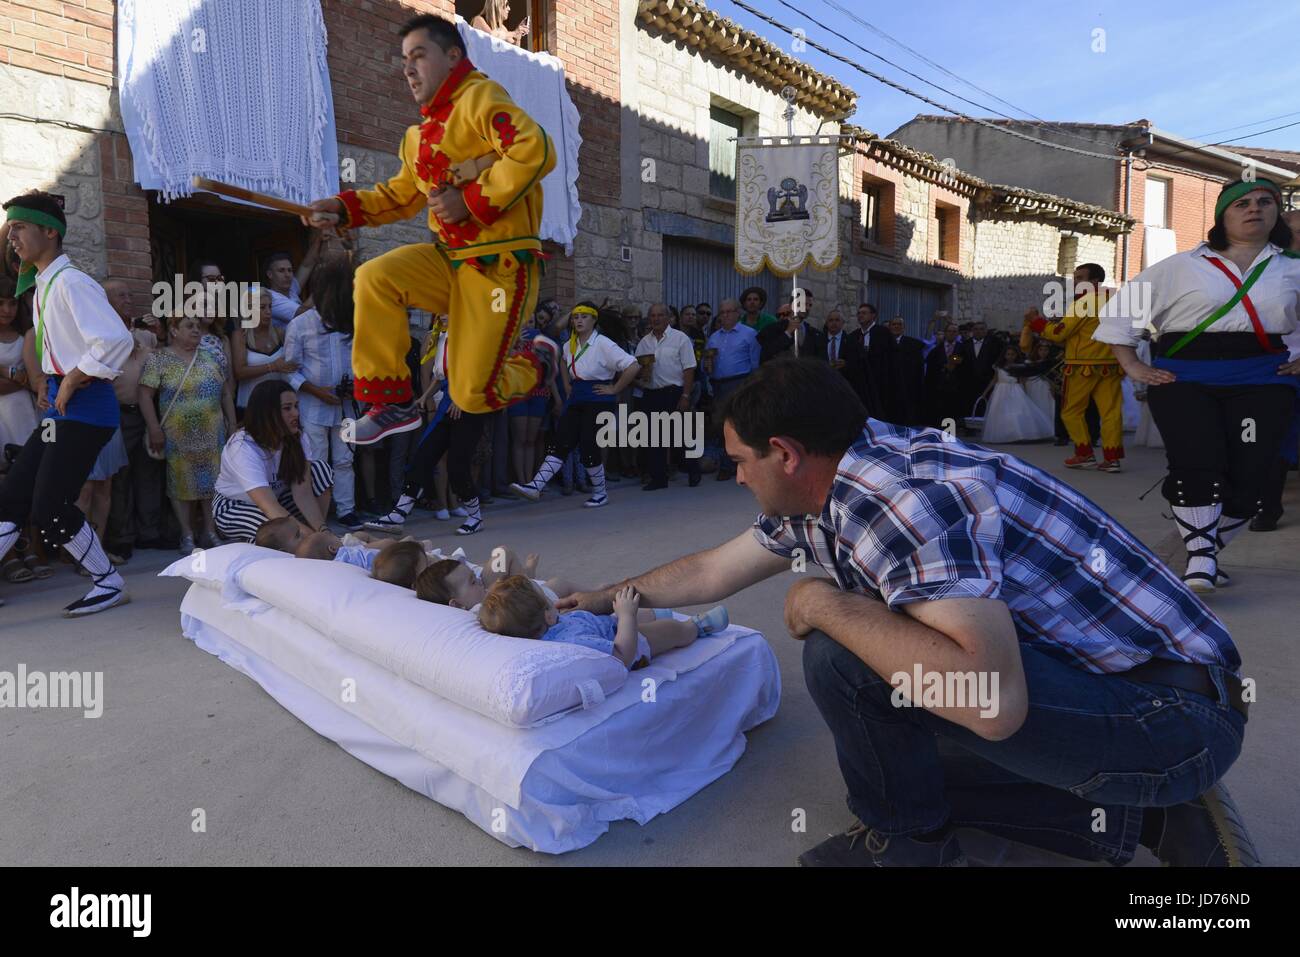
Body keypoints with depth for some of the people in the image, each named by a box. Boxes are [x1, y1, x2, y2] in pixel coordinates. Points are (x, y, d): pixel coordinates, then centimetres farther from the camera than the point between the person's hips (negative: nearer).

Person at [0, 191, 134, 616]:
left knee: (50, 508, -8)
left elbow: (116, 340, -29)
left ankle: (109, 584, 8)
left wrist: (71, 384, -19)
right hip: (60, 406, 10)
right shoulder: (44, 286, 16)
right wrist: (50, 387, 13)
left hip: (83, 407, -10)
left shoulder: (70, 282, -14)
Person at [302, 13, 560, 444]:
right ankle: (392, 403, -4)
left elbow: (535, 151, -24)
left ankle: (537, 361, 25)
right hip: (449, 258, 8)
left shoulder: (479, 97, -8)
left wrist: (471, 202, -21)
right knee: (374, 278, -16)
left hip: (500, 263, -8)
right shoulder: (419, 134, 19)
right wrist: (345, 208, 9)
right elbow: (402, 196, 25)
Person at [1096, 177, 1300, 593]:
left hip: (1261, 382, 2)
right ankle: (1200, 559, -7)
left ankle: (1207, 552, 14)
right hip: (1184, 379, -2)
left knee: (1246, 478, -7)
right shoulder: (1183, 266, 10)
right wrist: (1131, 365, 2)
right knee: (1195, 468, -19)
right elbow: (1122, 306, 9)